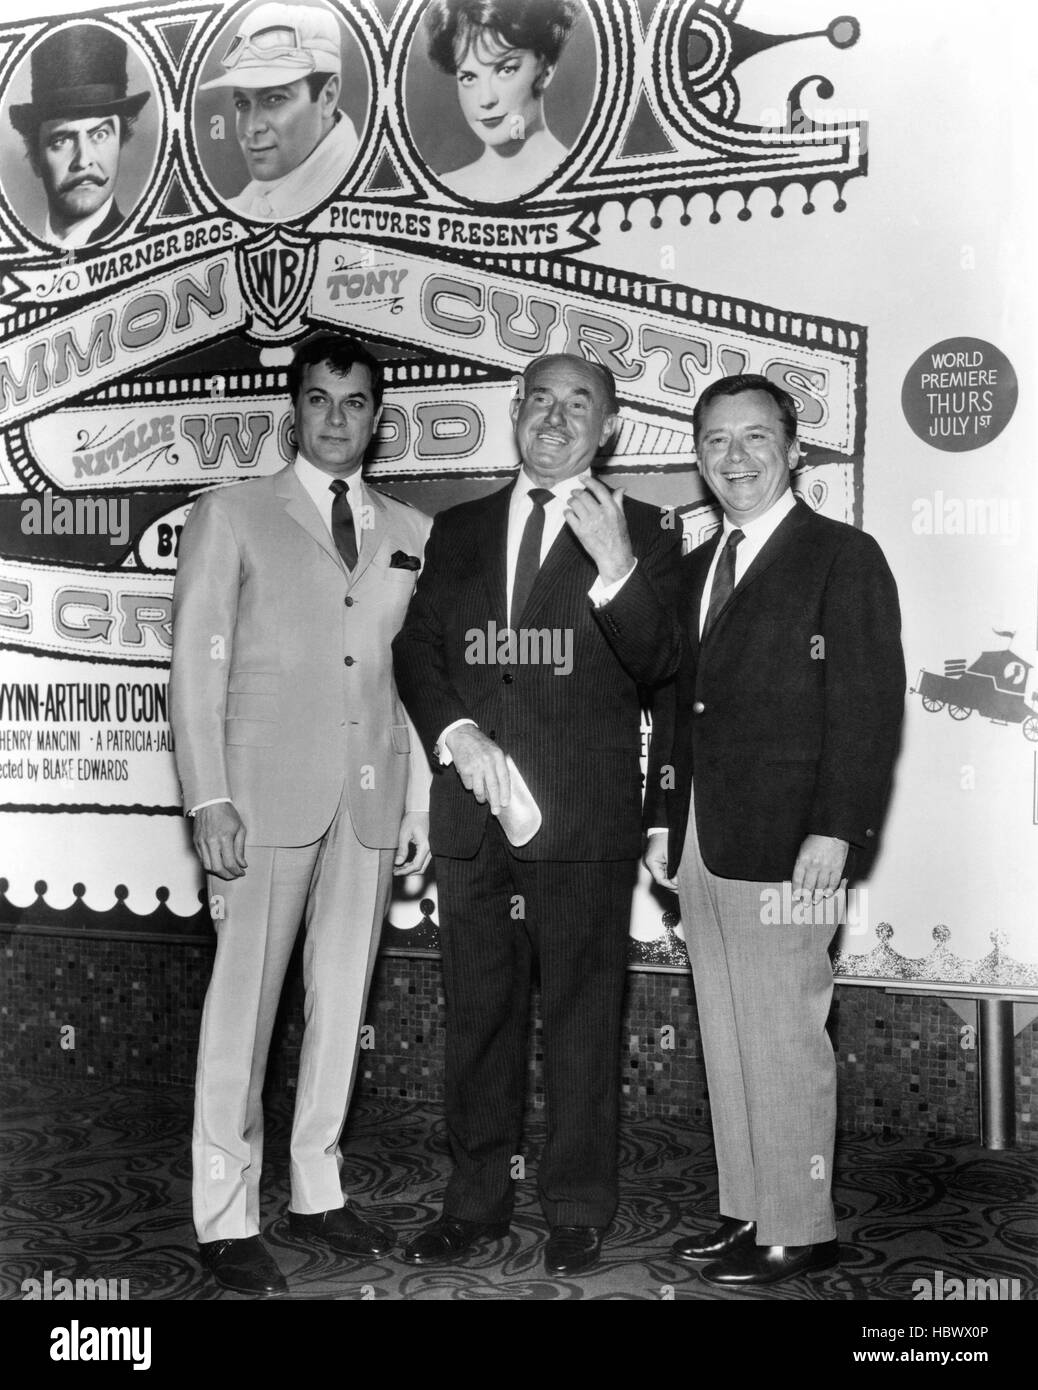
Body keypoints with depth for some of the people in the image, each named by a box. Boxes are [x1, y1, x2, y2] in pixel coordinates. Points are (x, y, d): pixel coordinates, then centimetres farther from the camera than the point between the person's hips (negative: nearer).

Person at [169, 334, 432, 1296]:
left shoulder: (410, 531, 15)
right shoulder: (231, 515, 4)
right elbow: (197, 665, -2)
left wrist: (419, 799, 8)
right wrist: (207, 800, -10)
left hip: (371, 799, 4)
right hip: (267, 792, -4)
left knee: (342, 999, 10)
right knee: (243, 1000, -1)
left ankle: (316, 1190, 23)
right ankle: (225, 1218, 9)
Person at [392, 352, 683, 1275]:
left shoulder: (640, 533, 3)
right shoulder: (457, 530, 14)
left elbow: (656, 665, -8)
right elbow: (416, 648, 9)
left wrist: (617, 566, -24)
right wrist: (458, 733, -8)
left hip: (585, 816, -3)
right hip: (472, 810, 4)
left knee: (583, 1016, 4)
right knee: (478, 1014, 12)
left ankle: (578, 1210, 18)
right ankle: (477, 1202, 26)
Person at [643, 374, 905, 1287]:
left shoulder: (843, 557, -4)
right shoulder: (694, 569, 17)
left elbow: (869, 705, -11)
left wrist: (834, 831, -17)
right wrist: (663, 819, 11)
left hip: (785, 843, -7)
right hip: (702, 842, 7)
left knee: (785, 1037, -1)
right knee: (726, 1038, 12)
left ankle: (800, 1230, 12)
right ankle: (746, 1213, 23)